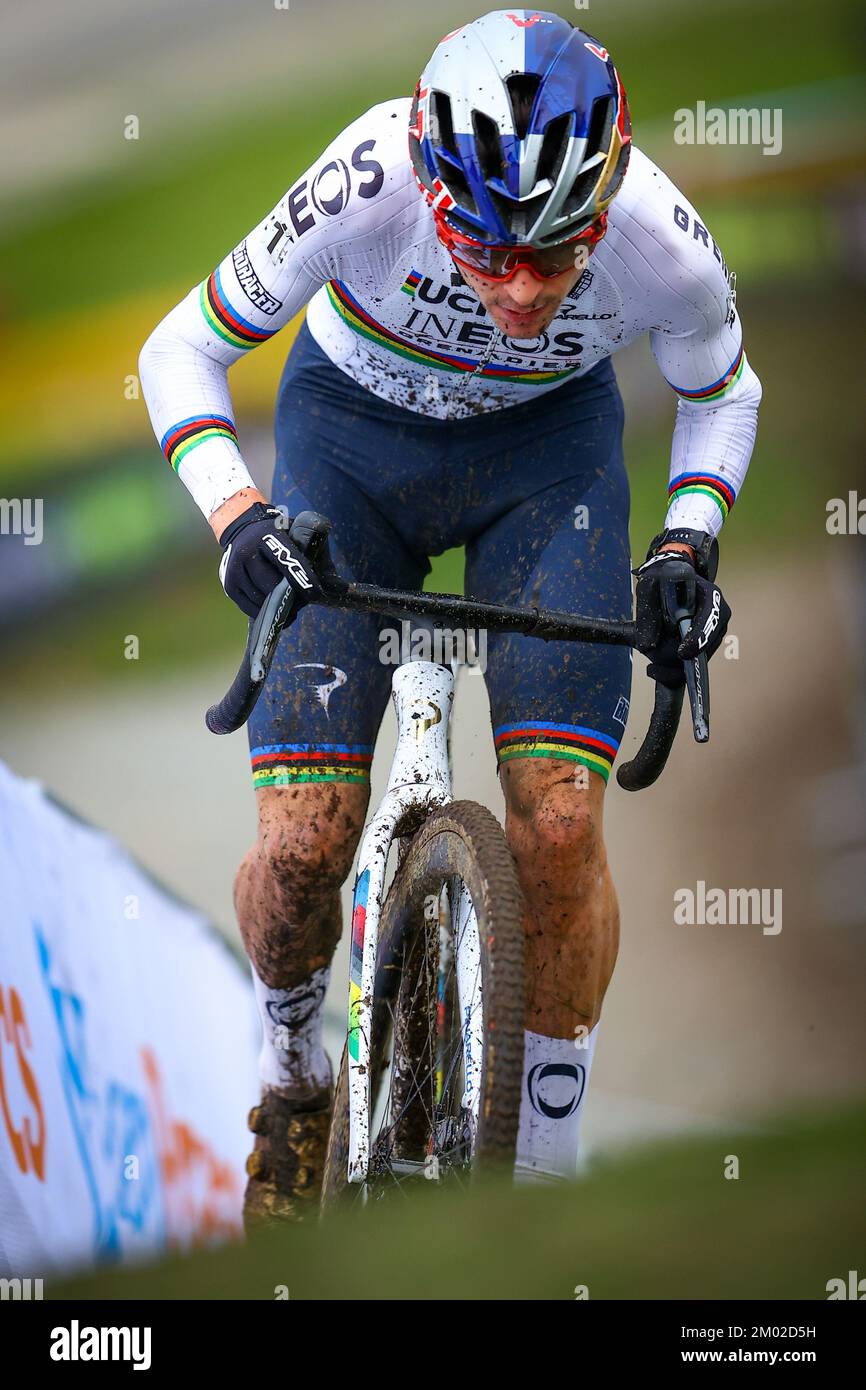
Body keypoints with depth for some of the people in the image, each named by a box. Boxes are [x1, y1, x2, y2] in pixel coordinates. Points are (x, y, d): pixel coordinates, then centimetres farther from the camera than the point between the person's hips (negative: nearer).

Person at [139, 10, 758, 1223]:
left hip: (546, 444, 1)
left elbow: (720, 392, -4)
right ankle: (293, 1079, 22)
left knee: (559, 825, -15)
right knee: (304, 847, -11)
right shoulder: (365, 190, -36)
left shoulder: (665, 248, -31)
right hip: (354, 432, 0)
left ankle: (548, 1173, 3)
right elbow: (181, 353, -19)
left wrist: (687, 543, -19)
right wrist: (235, 512, -34)